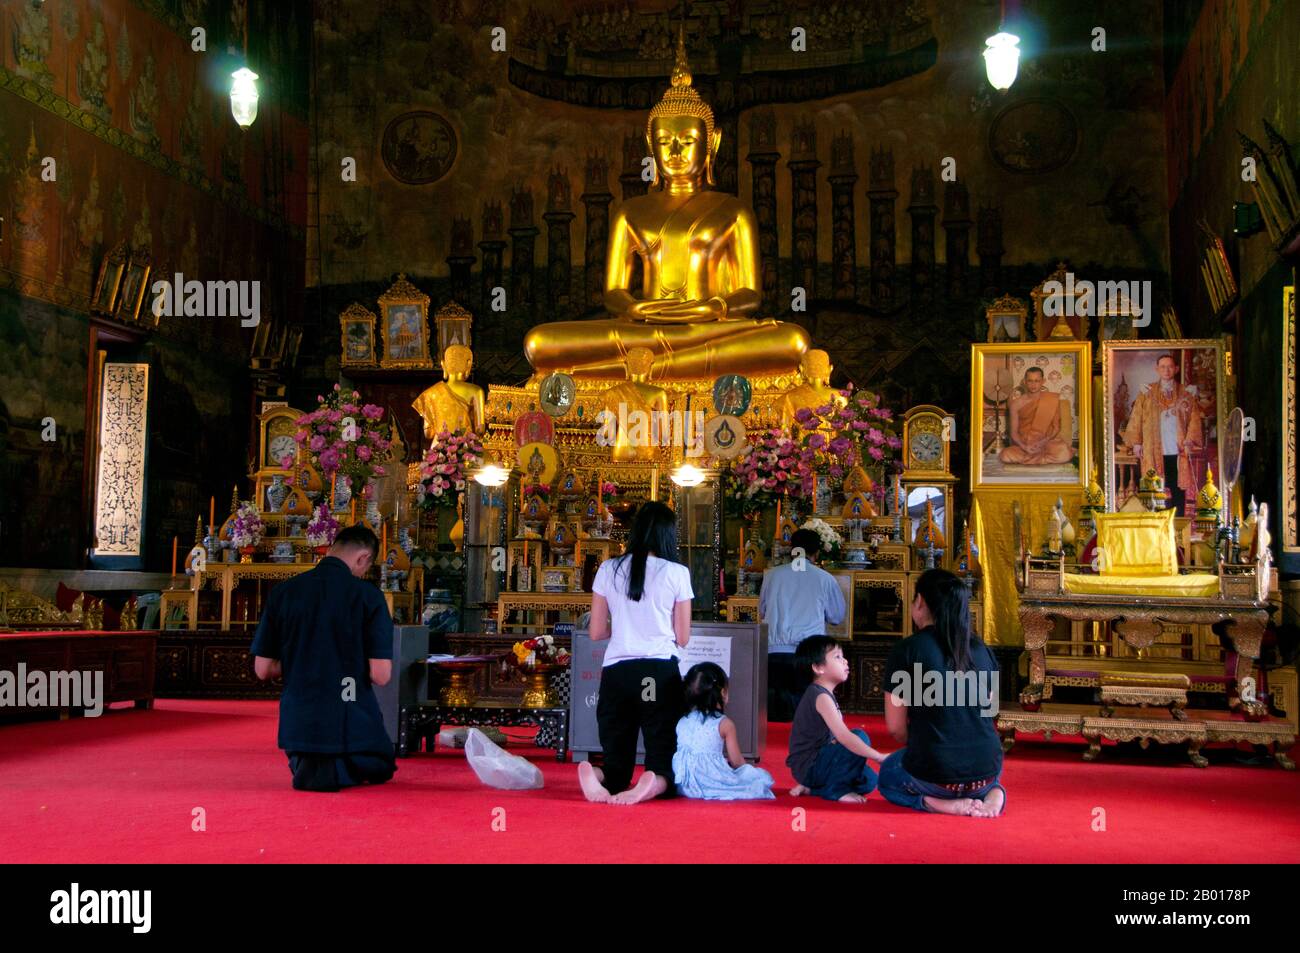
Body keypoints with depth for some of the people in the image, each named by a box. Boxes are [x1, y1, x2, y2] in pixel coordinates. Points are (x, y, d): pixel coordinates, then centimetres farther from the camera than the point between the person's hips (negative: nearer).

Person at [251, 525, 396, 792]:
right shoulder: (367, 595, -13)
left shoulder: (282, 592, -3)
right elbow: (380, 675, -15)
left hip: (298, 724, 4)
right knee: (379, 769, 28)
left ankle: (304, 764, 2)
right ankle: (339, 769, -3)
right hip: (352, 723, -3)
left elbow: (263, 669, 1)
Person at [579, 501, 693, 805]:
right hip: (660, 671, -2)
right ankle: (654, 785, -30)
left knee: (617, 762, 11)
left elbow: (596, 632, 8)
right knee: (664, 763, 6)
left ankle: (600, 779, -24)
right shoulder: (677, 573, -1)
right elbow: (682, 638, 4)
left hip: (616, 671, 2)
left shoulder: (609, 570, 4)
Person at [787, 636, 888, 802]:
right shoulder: (821, 696, -18)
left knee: (869, 780, 9)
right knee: (860, 737, -20)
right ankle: (835, 790, -10)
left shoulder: (825, 694, 14)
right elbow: (844, 737, -27)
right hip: (810, 766, -10)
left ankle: (811, 788, 10)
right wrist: (880, 757, -24)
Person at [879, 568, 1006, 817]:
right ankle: (991, 792, 6)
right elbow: (987, 712, 14)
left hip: (934, 774, -4)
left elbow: (895, 728, -6)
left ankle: (944, 803, 1)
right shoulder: (982, 649, 5)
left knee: (888, 775, 31)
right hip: (986, 771, 4)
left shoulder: (906, 650, -9)